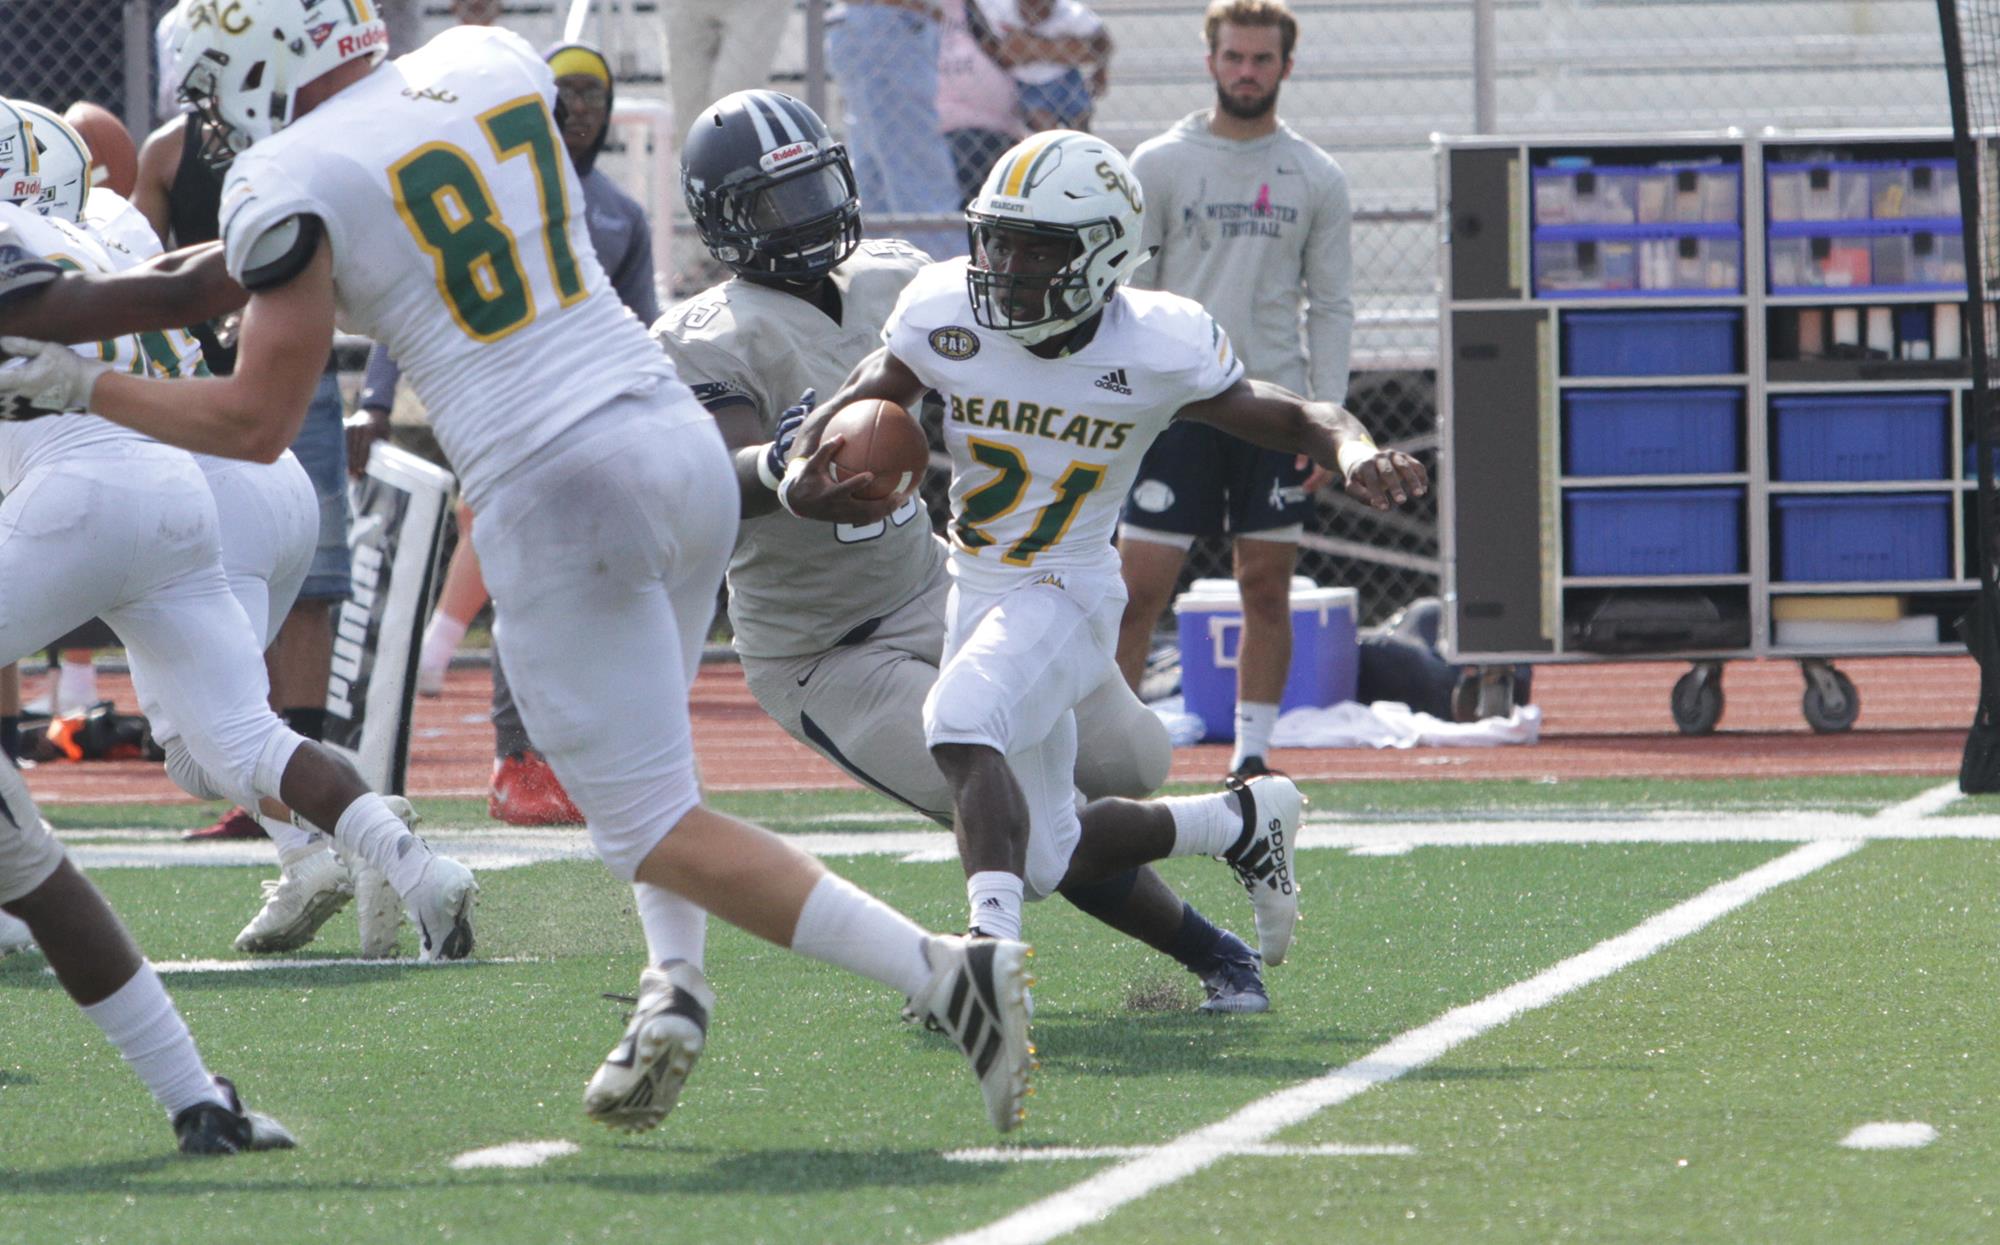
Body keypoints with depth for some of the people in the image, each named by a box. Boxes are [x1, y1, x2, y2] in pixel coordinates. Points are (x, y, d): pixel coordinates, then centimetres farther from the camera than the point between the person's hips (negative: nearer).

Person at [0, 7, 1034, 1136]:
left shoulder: (295, 181, -6)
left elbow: (255, 424, -3)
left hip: (554, 488, -7)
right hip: (685, 441, 7)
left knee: (657, 828, 0)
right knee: (637, 756, 28)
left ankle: (942, 971, -13)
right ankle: (677, 977, 3)